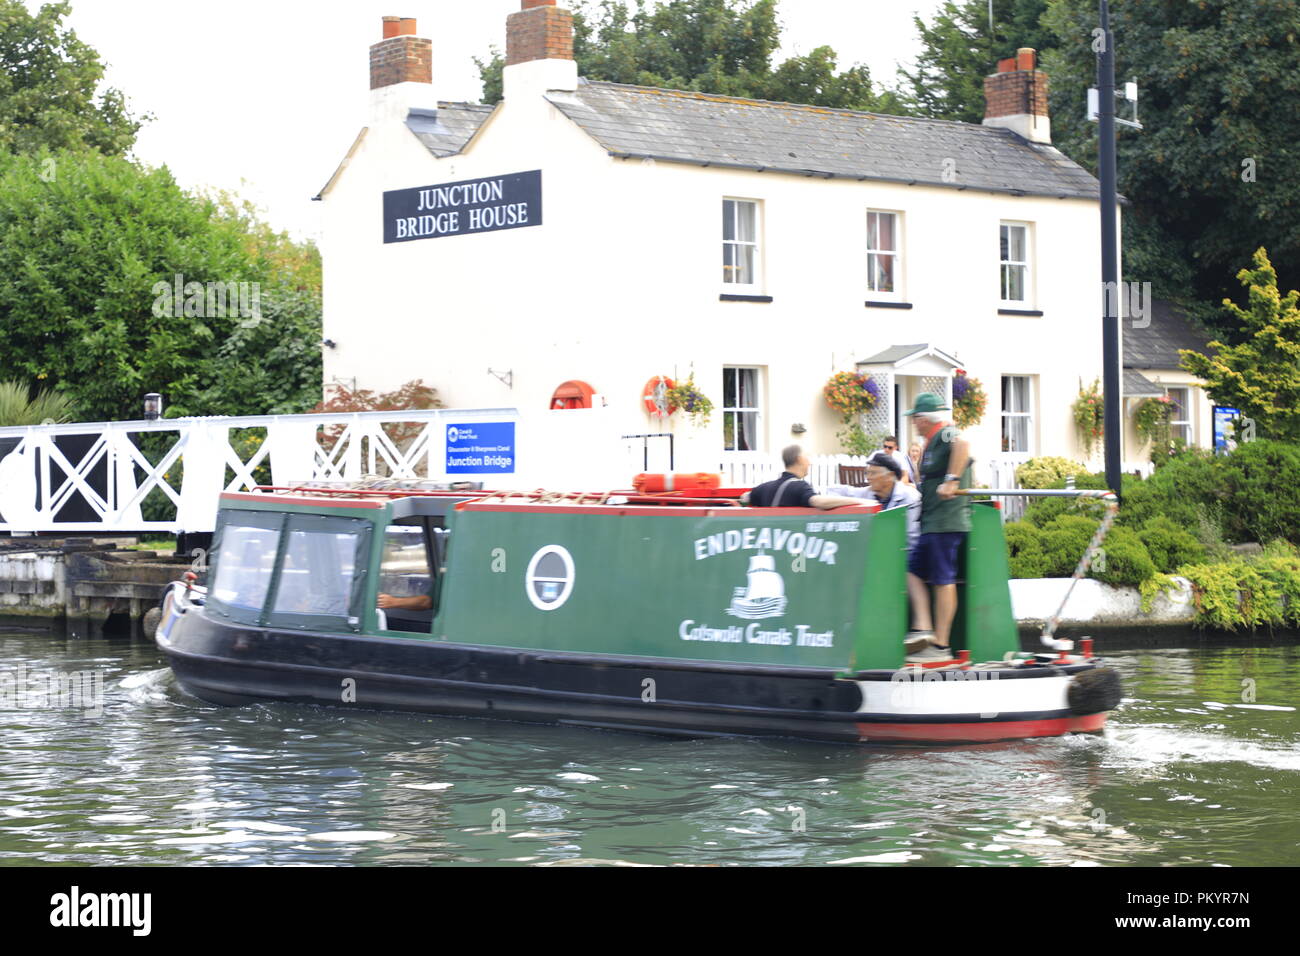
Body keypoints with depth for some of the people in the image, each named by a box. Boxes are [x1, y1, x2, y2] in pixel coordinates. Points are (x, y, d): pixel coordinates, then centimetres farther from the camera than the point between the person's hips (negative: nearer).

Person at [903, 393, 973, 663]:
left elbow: (962, 444, -35)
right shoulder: (933, 441, 20)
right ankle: (924, 629, 0)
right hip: (932, 523, 11)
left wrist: (951, 481, -37)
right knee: (913, 571, 10)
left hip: (945, 522, -11)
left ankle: (940, 646, -5)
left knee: (943, 580, -7)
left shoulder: (945, 434, -12)